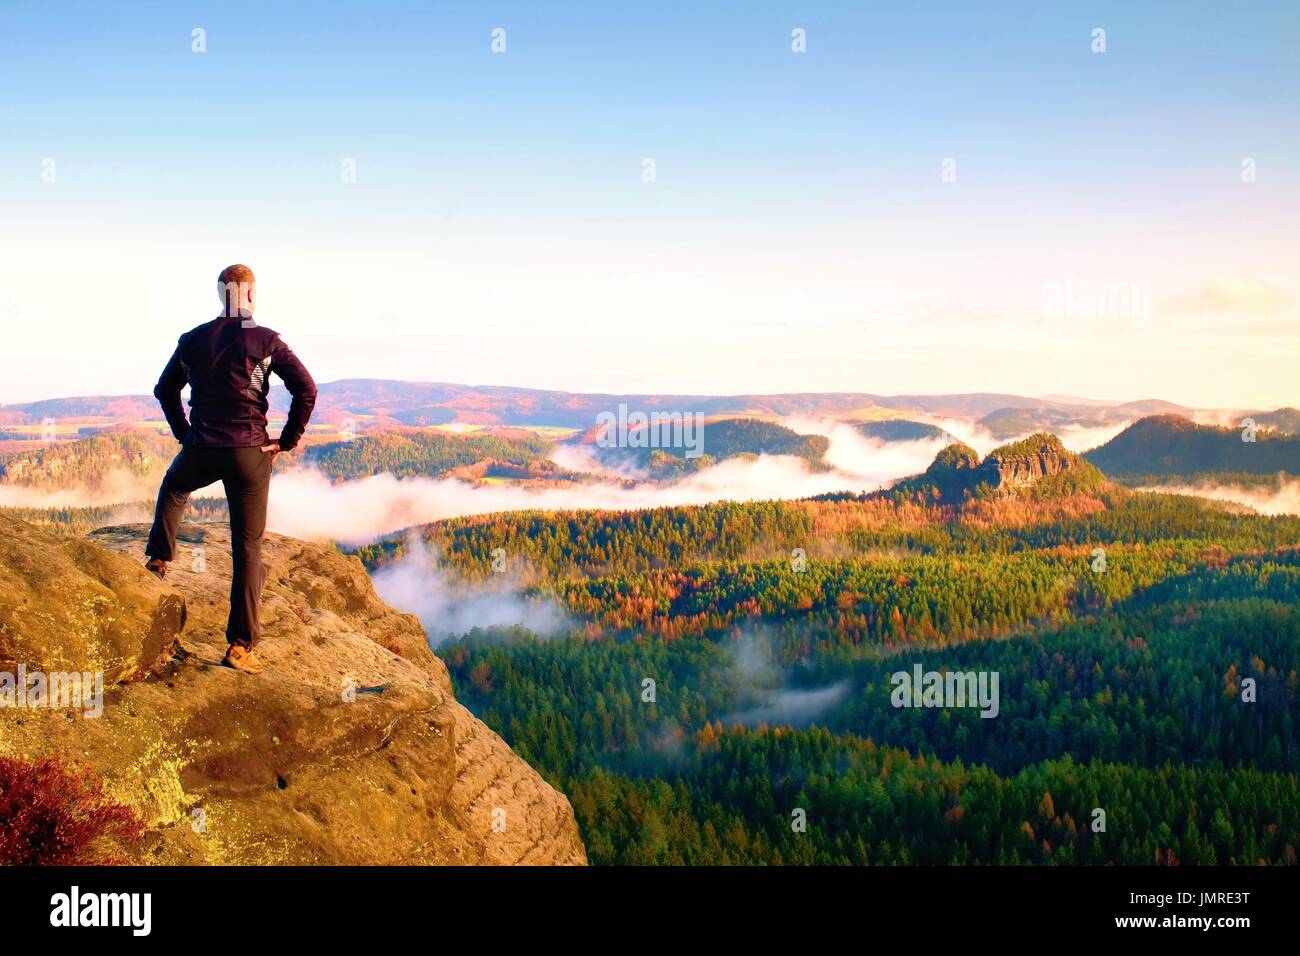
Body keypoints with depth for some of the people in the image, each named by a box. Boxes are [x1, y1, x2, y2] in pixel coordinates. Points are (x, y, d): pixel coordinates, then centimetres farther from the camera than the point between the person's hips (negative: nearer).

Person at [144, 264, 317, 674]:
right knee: (248, 547, 3)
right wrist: (287, 441, -4)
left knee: (174, 487, 39)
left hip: (201, 452, 2)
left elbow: (164, 390, 15)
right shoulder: (266, 341, -5)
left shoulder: (193, 340, 5)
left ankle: (159, 557, 39)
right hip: (251, 454, -2)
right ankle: (240, 645, 1)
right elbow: (306, 390, -12)